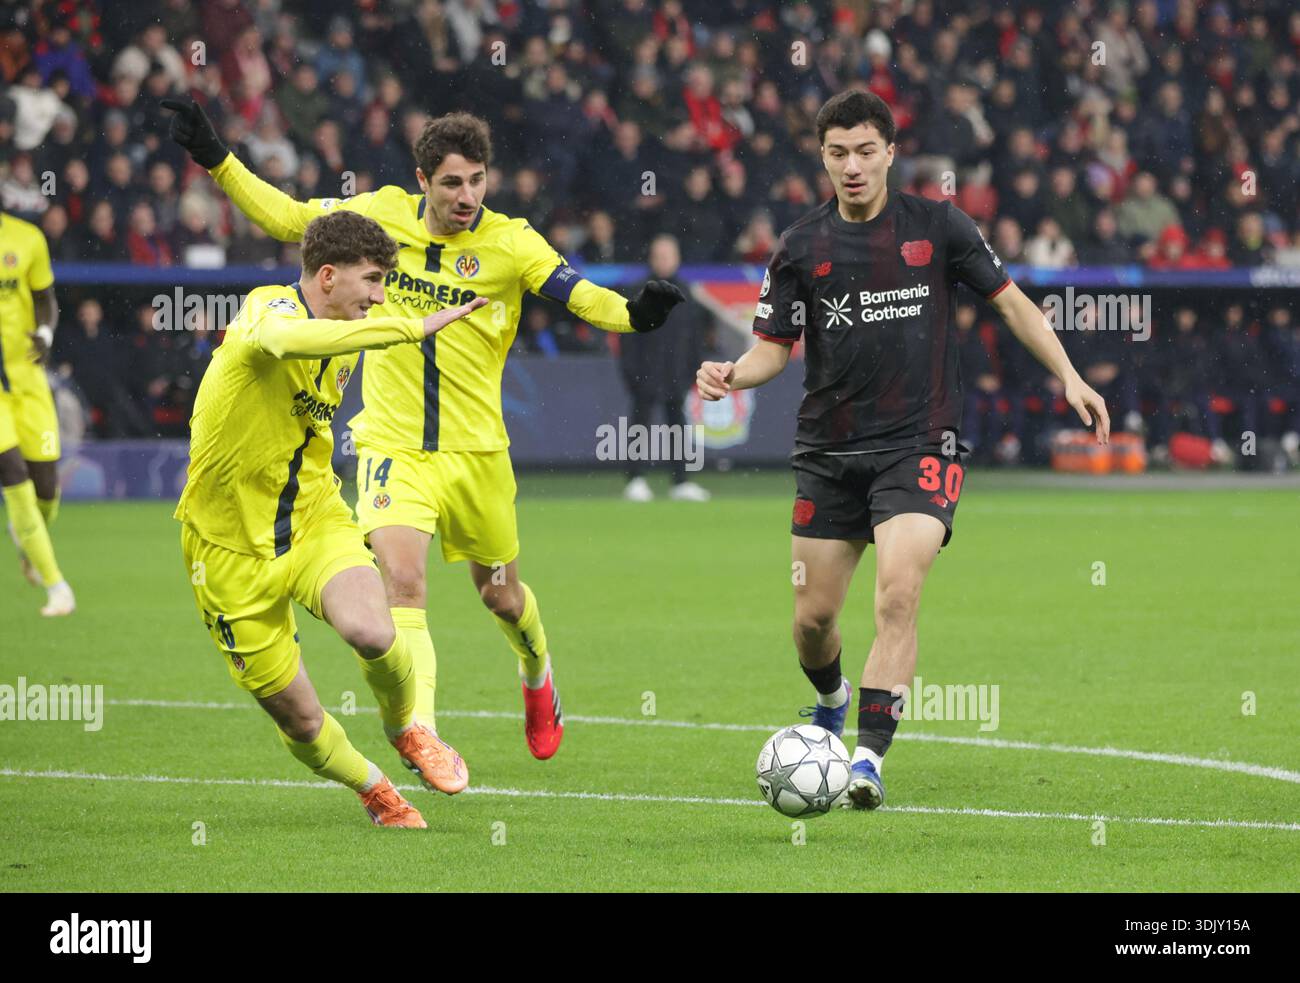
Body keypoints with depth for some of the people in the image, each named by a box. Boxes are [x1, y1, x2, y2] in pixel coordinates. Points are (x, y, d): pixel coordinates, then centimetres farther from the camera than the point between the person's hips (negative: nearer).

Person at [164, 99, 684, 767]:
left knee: (499, 594, 16)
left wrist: (634, 312, -36)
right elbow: (288, 219, 9)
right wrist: (214, 158, 3)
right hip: (393, 446, 0)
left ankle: (537, 678, 50)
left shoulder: (509, 242, -8)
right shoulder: (383, 215, -3)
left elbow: (584, 298, -15)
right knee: (402, 579, -22)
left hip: (477, 451, 0)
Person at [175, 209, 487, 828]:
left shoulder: (346, 344, 5)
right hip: (234, 550, -4)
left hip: (316, 521, 4)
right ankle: (371, 787, 33)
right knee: (299, 723, 0)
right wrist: (415, 328, -46)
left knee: (372, 633, -28)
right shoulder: (268, 309, -19)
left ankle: (406, 730, 4)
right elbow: (287, 338, -45)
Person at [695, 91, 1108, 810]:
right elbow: (775, 346, 6)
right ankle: (831, 700, 40)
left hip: (920, 446, -2)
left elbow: (1008, 300, 9)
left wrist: (1068, 377, 0)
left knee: (897, 594, -21)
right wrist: (732, 374, -16)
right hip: (829, 453, 2)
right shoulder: (800, 247, 3)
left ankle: (870, 758, -20)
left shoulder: (936, 225, 1)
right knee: (813, 616, 5)